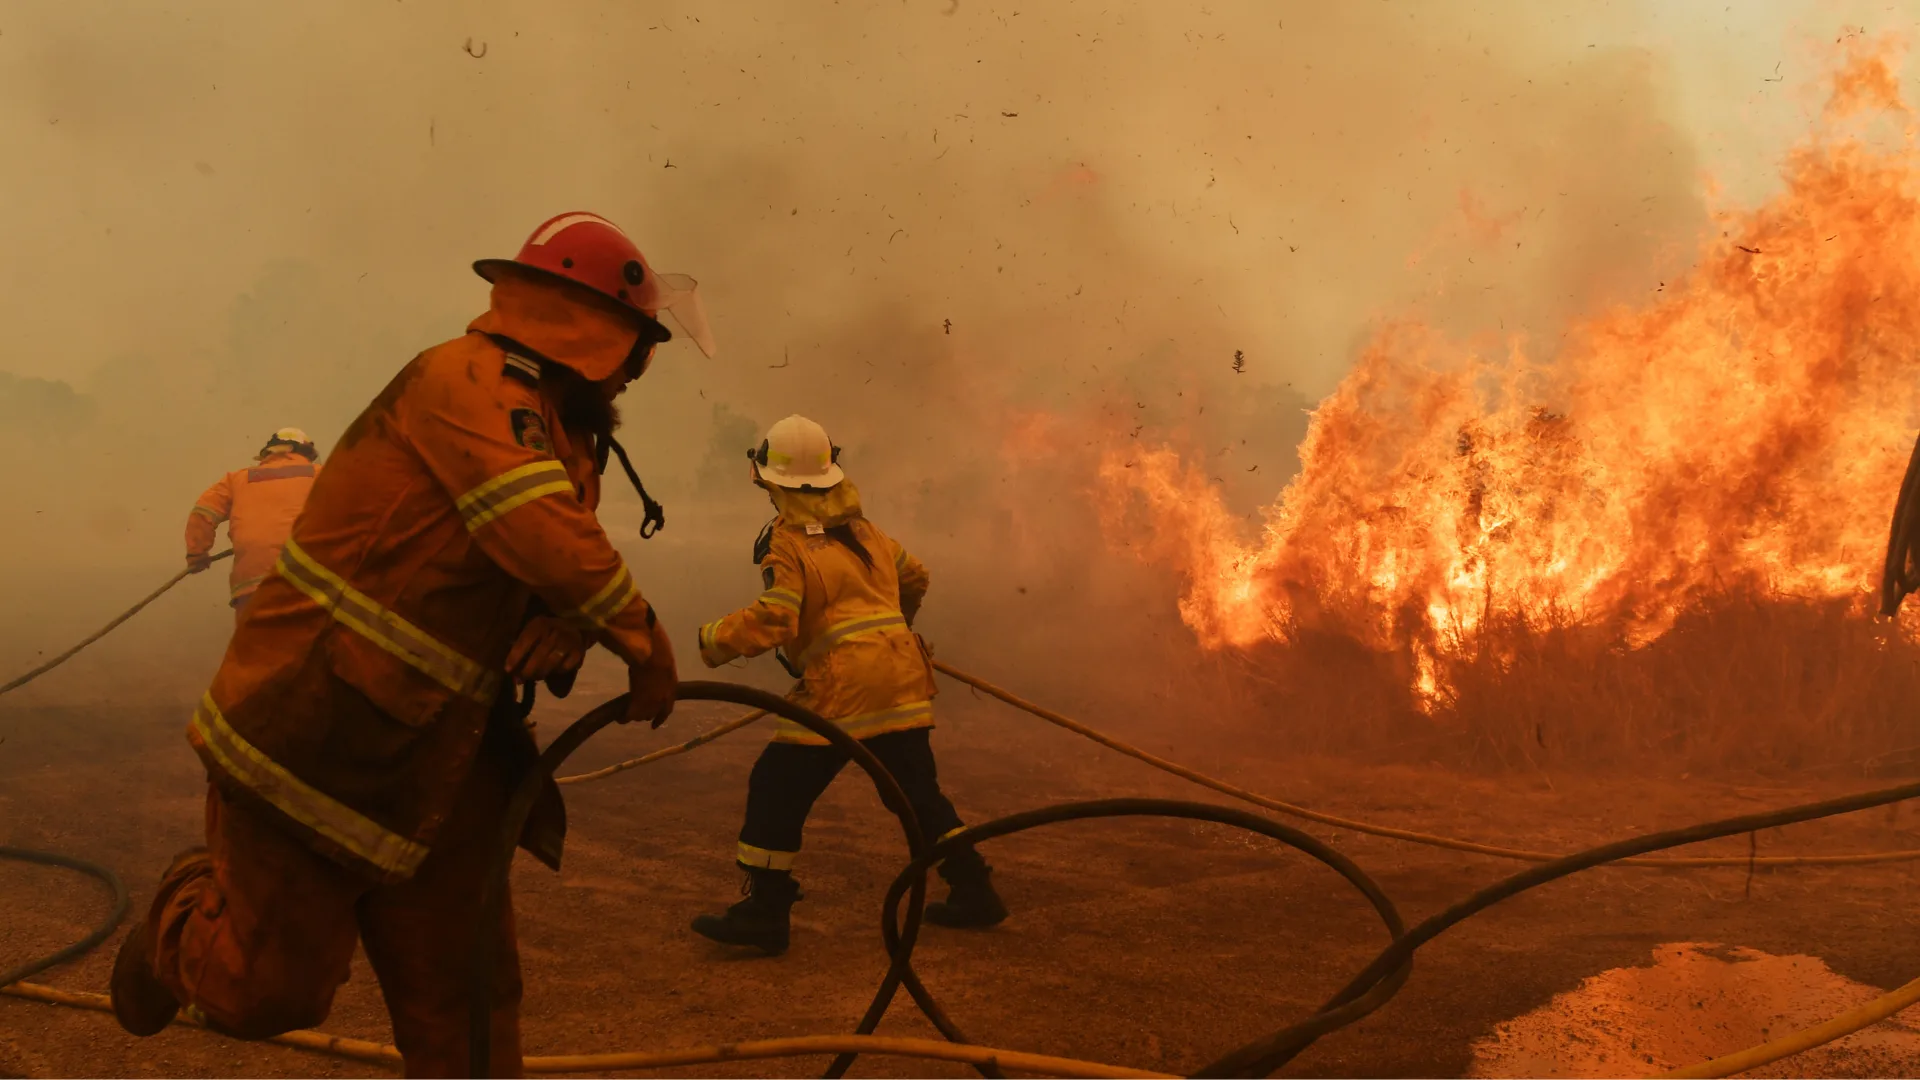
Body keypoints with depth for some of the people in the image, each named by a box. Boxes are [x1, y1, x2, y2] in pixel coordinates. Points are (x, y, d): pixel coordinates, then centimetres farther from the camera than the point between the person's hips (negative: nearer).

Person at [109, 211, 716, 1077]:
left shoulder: (558, 431, 11)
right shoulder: (467, 380, -18)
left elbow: (554, 576, 7)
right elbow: (543, 535, -30)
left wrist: (563, 630, -16)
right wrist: (646, 644, -20)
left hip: (432, 762, 9)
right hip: (313, 738, -9)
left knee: (464, 1010, 9)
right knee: (273, 993, 3)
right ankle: (186, 914, 36)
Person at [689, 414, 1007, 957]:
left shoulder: (786, 542, -6)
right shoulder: (862, 529, 16)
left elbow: (773, 620, -17)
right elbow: (914, 577, 29)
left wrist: (713, 638, -2)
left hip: (842, 686, -7)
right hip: (902, 678, 7)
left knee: (777, 790, 1)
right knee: (918, 790, 18)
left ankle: (765, 912, 1)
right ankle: (974, 891, 21)